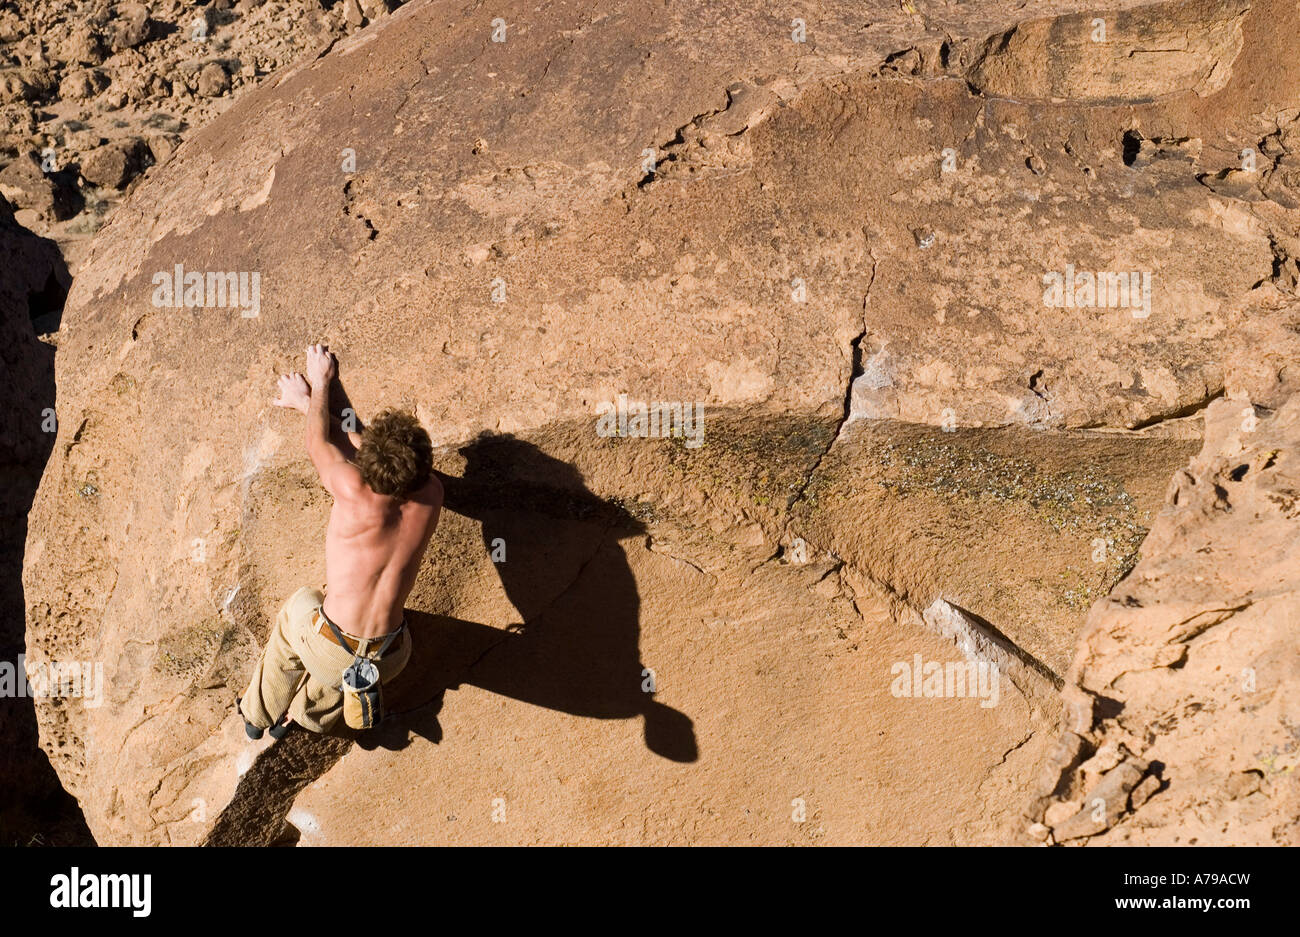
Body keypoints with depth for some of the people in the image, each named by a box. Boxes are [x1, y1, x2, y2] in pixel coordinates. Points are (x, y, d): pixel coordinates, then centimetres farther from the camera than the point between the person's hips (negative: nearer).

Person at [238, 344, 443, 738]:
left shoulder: (355, 494, -25)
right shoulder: (431, 498, -12)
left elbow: (319, 446, -1)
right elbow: (352, 439, 4)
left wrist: (320, 385, 15)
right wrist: (309, 402, 15)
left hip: (330, 651, -2)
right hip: (386, 660, 3)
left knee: (298, 608, 32)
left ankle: (258, 714, 52)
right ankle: (308, 716, 61)